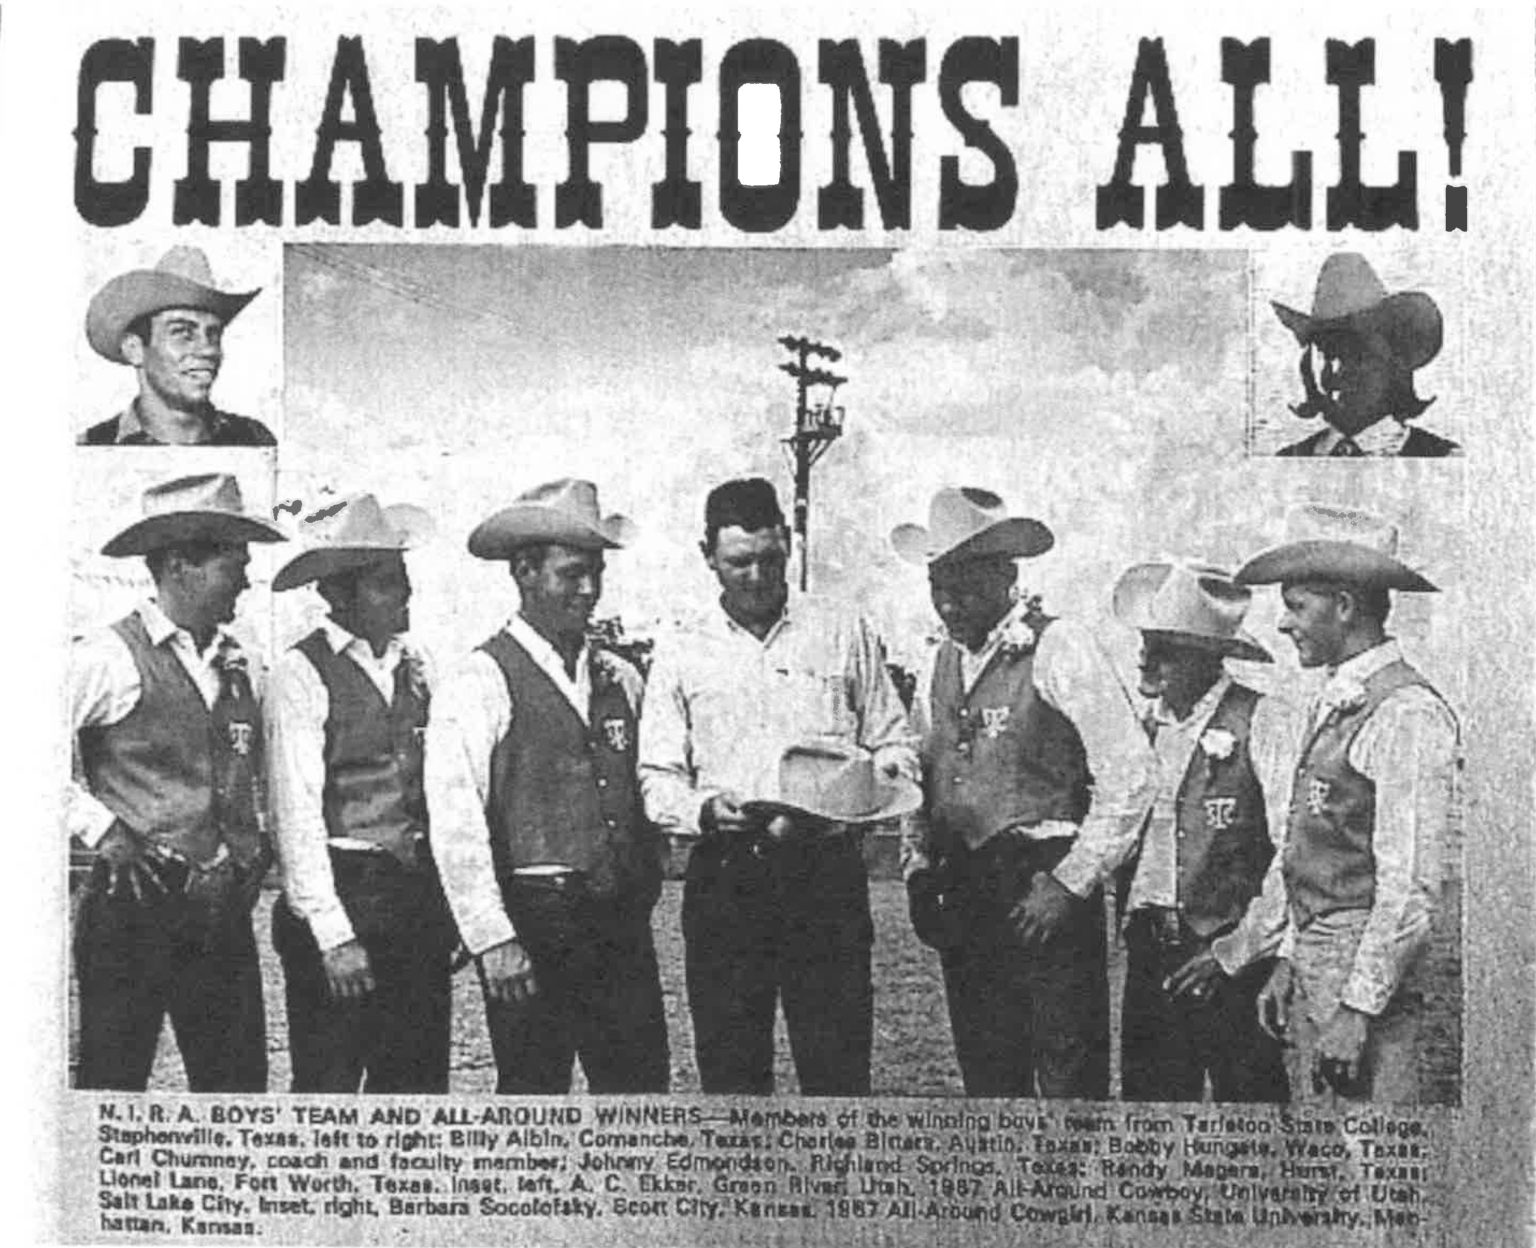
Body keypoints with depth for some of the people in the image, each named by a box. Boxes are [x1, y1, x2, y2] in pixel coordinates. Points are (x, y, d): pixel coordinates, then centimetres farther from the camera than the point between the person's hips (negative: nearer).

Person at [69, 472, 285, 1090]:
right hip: (135, 906, -6)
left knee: (238, 1080, 9)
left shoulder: (237, 662, 12)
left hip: (226, 914, 6)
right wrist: (102, 829, -11)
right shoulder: (110, 657, -8)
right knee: (112, 1083, 3)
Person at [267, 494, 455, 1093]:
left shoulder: (414, 665, 9)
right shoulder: (300, 674, -9)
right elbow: (297, 813, -12)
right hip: (338, 894, -6)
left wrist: (448, 908, 5)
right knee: (328, 1087, 2)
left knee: (420, 1081, 12)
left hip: (418, 893, 6)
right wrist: (333, 933, -14)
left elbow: (436, 793, 10)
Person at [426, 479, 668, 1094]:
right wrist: (493, 939, -14)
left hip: (623, 923, 5)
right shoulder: (479, 682, -6)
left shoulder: (620, 679, 12)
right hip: (532, 925, -5)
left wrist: (640, 905, 11)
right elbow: (456, 825, -11)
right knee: (533, 1091, 3)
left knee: (643, 1087, 8)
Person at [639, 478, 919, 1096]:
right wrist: (705, 810, -15)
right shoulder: (679, 655, 9)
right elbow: (657, 781, 5)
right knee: (728, 1070, 5)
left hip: (827, 872, -1)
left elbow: (894, 743, 11)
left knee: (838, 1067, -1)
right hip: (723, 877, 1)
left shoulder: (845, 633, 9)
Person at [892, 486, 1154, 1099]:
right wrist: (919, 868, 6)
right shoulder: (941, 662, 12)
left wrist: (1070, 885, -12)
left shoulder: (1059, 650, -9)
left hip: (1046, 883, -6)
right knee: (986, 1077, 12)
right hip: (963, 897, 6)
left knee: (1068, 1078, -2)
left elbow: (1129, 777, -11)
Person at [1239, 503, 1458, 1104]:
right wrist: (1288, 962, 15)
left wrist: (1358, 1008, -19)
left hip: (1370, 970, -9)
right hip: (1314, 968, 9)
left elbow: (1411, 887, -19)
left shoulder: (1406, 714, -16)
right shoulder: (1334, 703, 12)